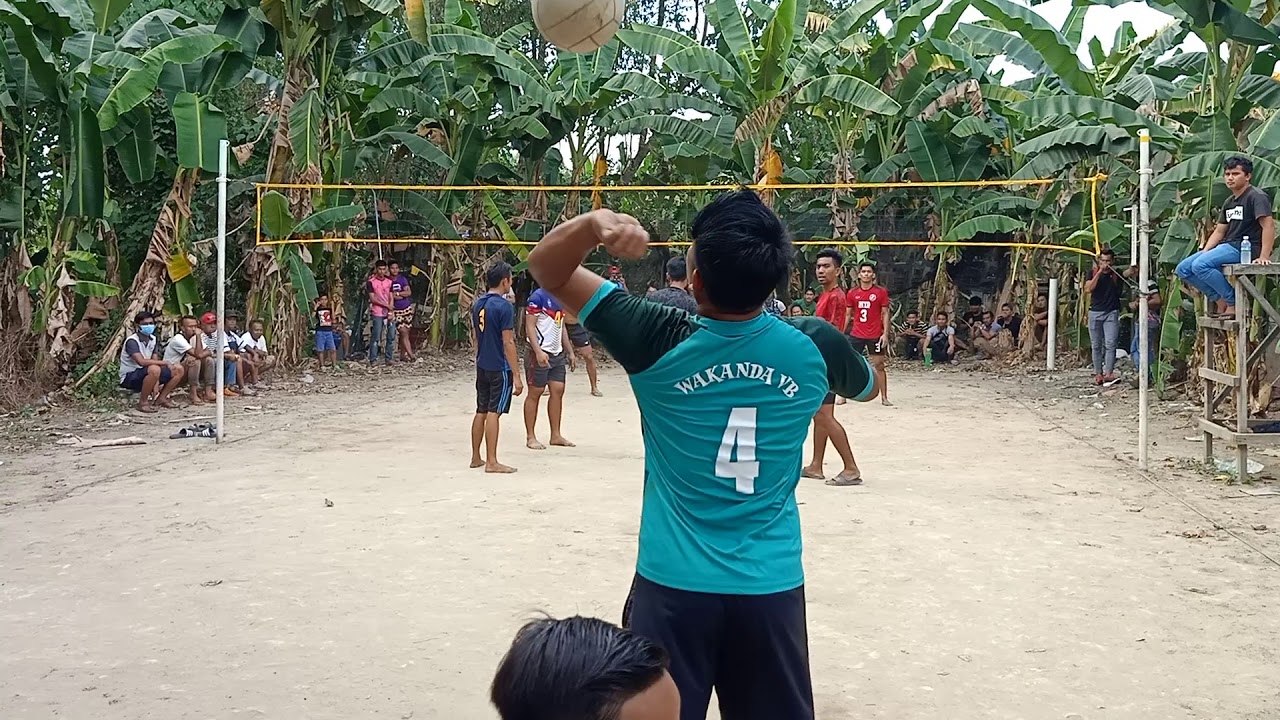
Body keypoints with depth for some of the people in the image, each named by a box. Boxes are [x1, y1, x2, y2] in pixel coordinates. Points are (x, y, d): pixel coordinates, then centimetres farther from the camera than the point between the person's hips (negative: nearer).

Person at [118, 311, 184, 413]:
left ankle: (161, 398, 11)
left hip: (145, 375, 8)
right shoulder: (132, 341, -20)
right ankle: (143, 402, -20)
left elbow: (154, 361, 0)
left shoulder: (152, 339, 5)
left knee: (178, 370, 0)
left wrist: (156, 382, -13)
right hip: (129, 377, -8)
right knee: (154, 370, -38)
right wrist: (165, 363, -27)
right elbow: (141, 361, -33)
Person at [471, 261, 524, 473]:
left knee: (481, 411, 14)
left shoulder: (477, 304, 8)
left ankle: (476, 458, 22)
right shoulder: (504, 306, -16)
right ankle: (492, 462, -2)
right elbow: (508, 342, -18)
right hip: (500, 368, -8)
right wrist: (516, 376, -16)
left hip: (482, 366, 8)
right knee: (493, 413, -5)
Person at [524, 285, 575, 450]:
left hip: (558, 354, 8)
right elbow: (530, 326, -15)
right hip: (541, 353, -8)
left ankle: (556, 435, 13)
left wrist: (570, 352, 17)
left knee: (558, 391, 6)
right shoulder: (538, 296, -11)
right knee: (535, 393, 0)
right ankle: (530, 437, 6)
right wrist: (538, 351, -24)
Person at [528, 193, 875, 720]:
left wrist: (595, 222, -23)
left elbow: (545, 269, -4)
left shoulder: (658, 341, -13)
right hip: (772, 584, 2)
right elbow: (869, 387, 18)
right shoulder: (813, 346, -6)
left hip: (674, 581, -2)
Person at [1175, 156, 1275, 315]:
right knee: (1183, 269, -2)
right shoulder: (1229, 202, 20)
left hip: (1245, 248, -9)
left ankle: (1233, 302, -17)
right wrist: (1204, 252, 5)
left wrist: (1264, 257, -27)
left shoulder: (1256, 196, -7)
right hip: (1226, 246, 9)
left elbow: (1268, 225, -17)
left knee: (1200, 265, -30)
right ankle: (1220, 299, -1)